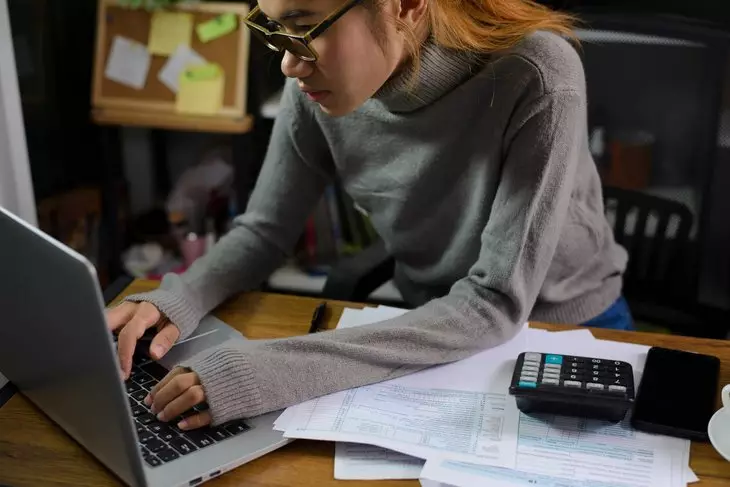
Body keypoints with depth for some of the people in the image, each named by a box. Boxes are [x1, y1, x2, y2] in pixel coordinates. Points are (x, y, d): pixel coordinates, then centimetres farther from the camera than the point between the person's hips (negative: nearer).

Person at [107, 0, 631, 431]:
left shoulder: (535, 80, -30)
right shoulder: (318, 83, -16)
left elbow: (495, 304, -31)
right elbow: (264, 231, -3)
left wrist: (286, 369, -41)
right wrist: (179, 299, -25)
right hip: (435, 331, 3)